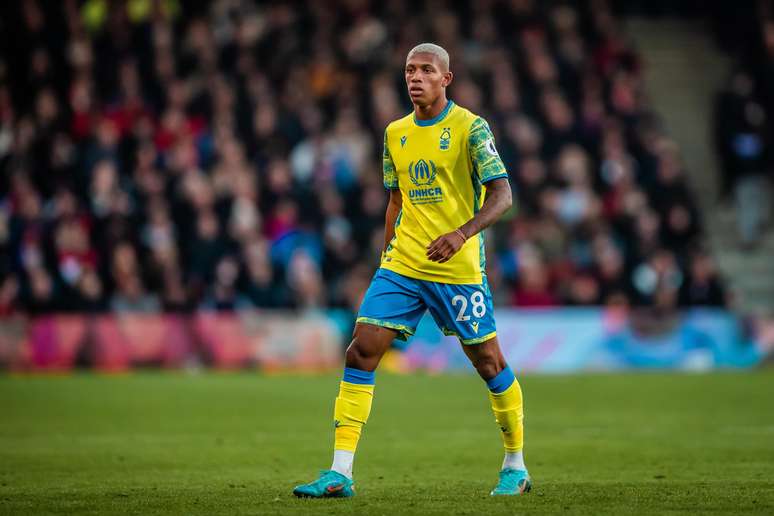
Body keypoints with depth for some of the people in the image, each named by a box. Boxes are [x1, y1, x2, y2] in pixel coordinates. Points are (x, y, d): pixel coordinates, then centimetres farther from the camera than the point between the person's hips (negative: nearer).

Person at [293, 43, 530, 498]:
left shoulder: (470, 128, -6)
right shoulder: (396, 133, 12)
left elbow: (502, 194, -12)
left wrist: (462, 233, -27)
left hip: (458, 269, -5)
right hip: (401, 266, 5)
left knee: (488, 361, 3)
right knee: (362, 350, -8)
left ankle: (516, 466, 22)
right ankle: (340, 473, -8)